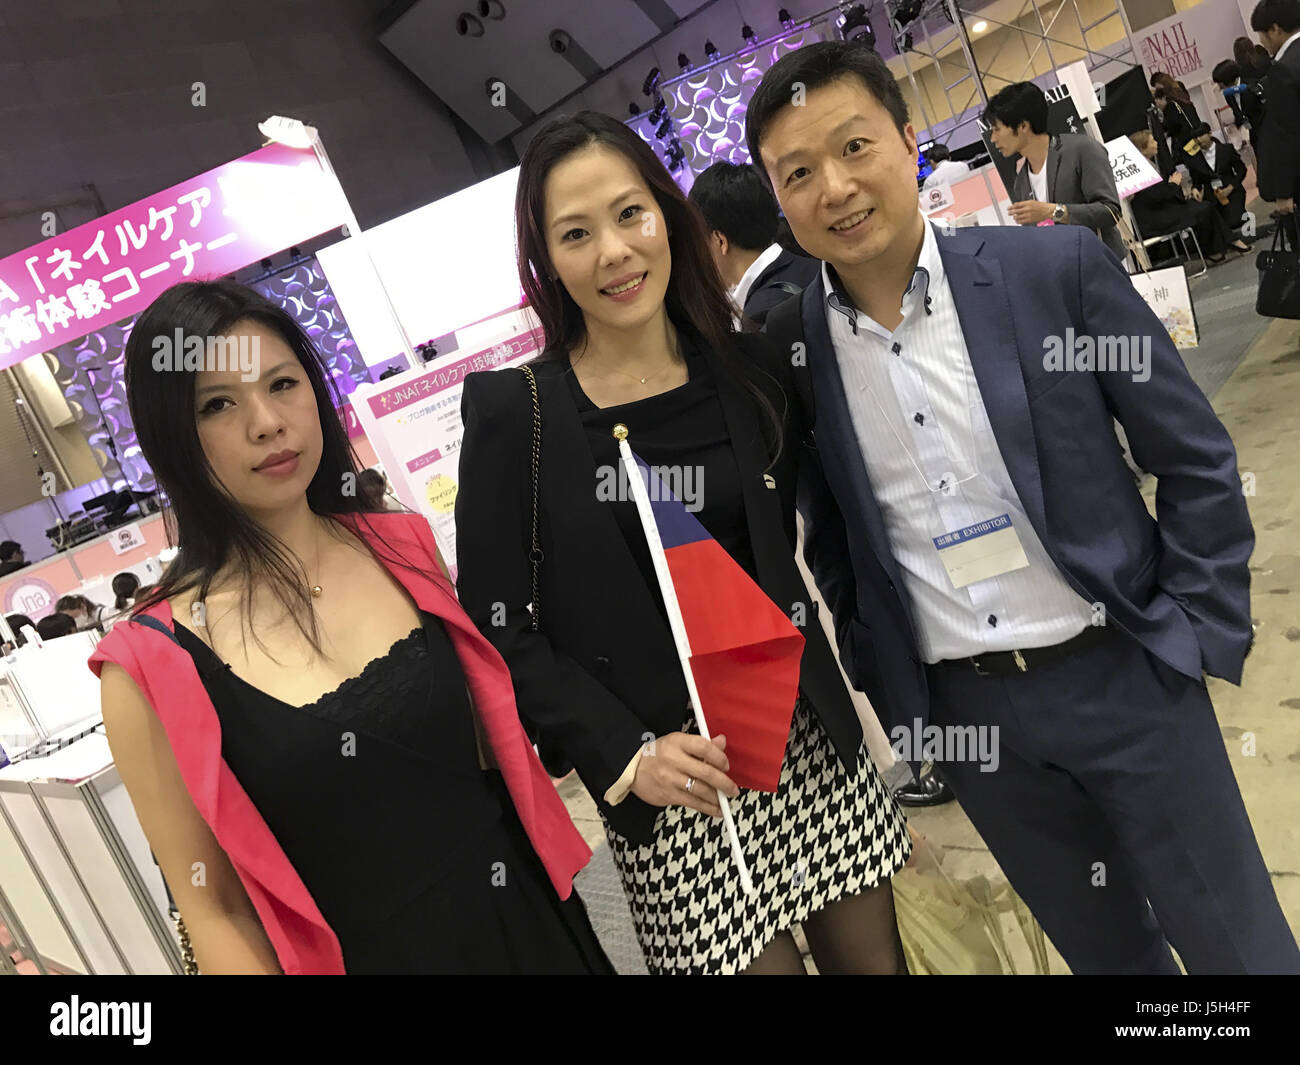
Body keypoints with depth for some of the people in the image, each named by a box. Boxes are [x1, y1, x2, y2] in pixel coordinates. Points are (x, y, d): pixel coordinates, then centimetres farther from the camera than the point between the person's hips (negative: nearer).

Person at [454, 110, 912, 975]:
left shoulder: (752, 369, 0)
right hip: (669, 789, -3)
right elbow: (500, 627, -8)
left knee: (875, 956, 16)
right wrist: (626, 756, -16)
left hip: (807, 735, 4)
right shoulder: (512, 414, -10)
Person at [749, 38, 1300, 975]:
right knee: (1105, 947, 21)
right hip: (959, 711, 2)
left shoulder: (1054, 266, -11)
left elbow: (1196, 459, -4)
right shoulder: (789, 348, -5)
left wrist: (1199, 635, -5)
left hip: (1121, 673, -1)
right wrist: (881, 680, 6)